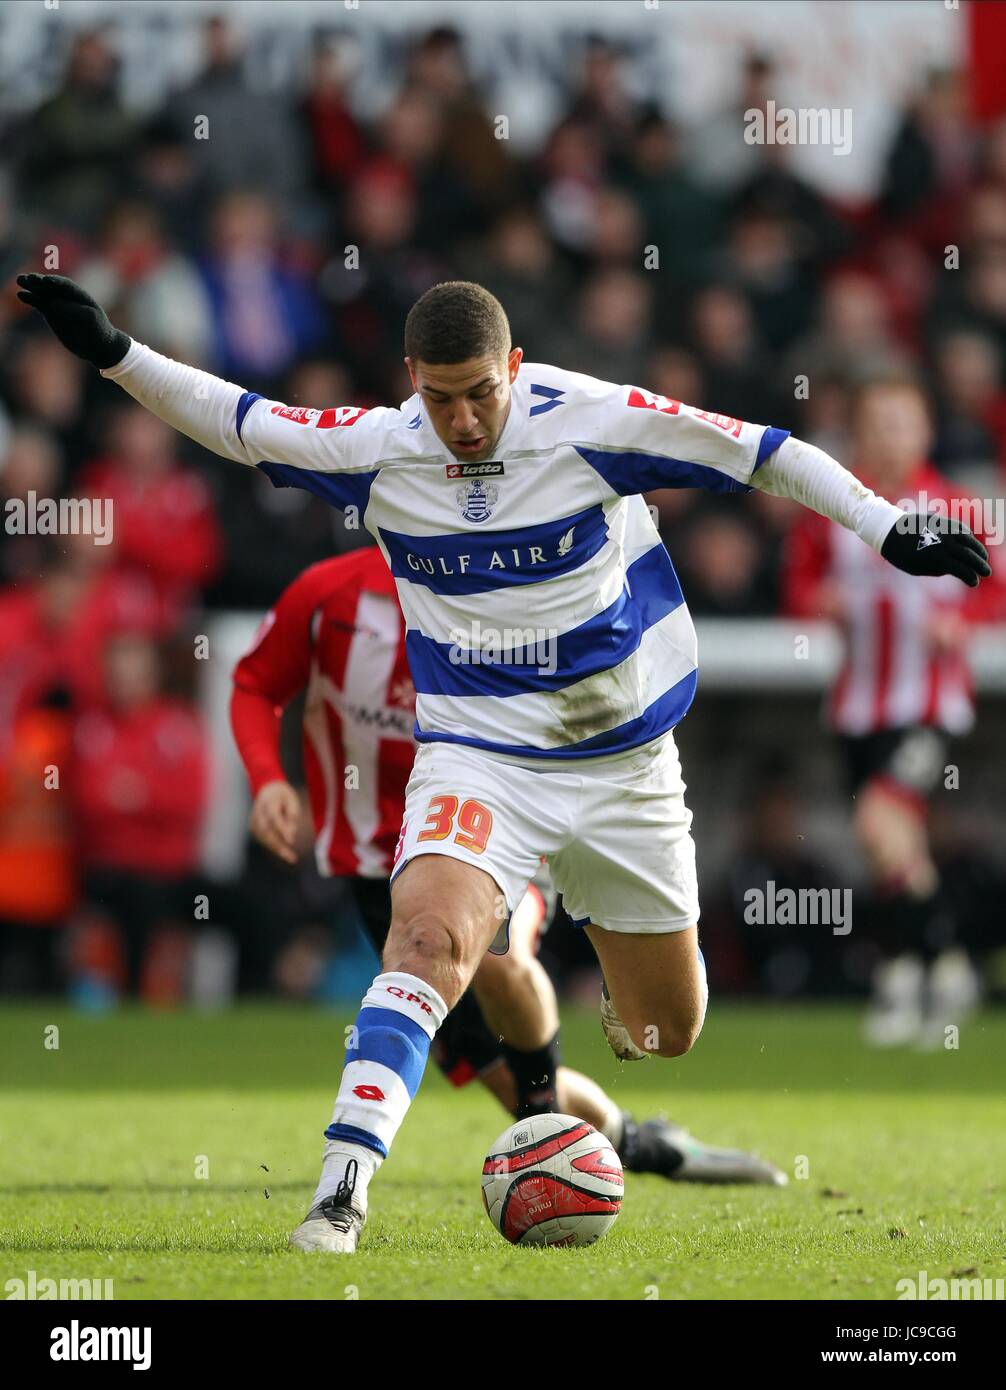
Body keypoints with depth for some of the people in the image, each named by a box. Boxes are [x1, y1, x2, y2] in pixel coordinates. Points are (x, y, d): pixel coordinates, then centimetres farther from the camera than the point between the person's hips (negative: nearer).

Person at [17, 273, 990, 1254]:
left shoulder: (592, 422, -14)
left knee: (667, 1031, 11)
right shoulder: (373, 450, -9)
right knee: (427, 933, -31)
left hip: (623, 759, 1)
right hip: (477, 757, -1)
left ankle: (596, 918, 48)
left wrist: (889, 529, -9)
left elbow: (763, 454, -7)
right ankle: (342, 1187, -34)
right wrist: (110, 353, -10)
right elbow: (234, 421, 0)